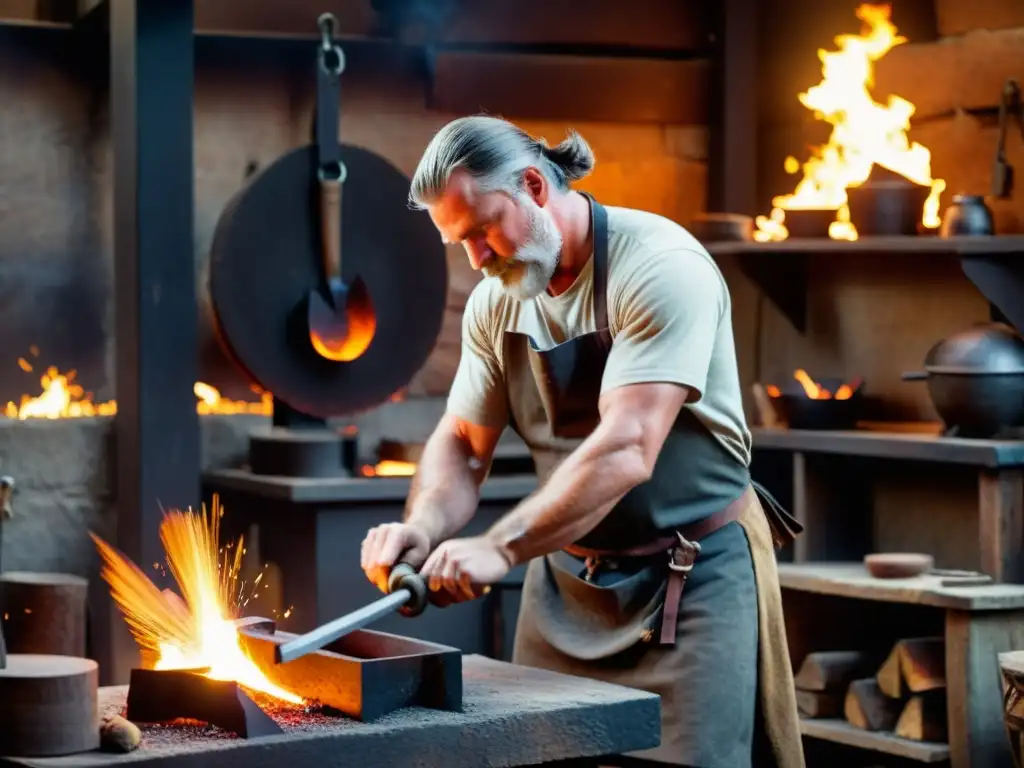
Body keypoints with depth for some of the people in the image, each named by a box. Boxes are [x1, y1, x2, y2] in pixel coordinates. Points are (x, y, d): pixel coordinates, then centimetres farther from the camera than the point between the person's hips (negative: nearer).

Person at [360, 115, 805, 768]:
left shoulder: (659, 268, -20)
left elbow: (626, 451, -28)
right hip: (567, 579, 6)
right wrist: (423, 529, -14)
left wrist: (501, 549, -32)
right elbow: (462, 446, 7)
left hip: (694, 574, -6)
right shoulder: (496, 301, 4)